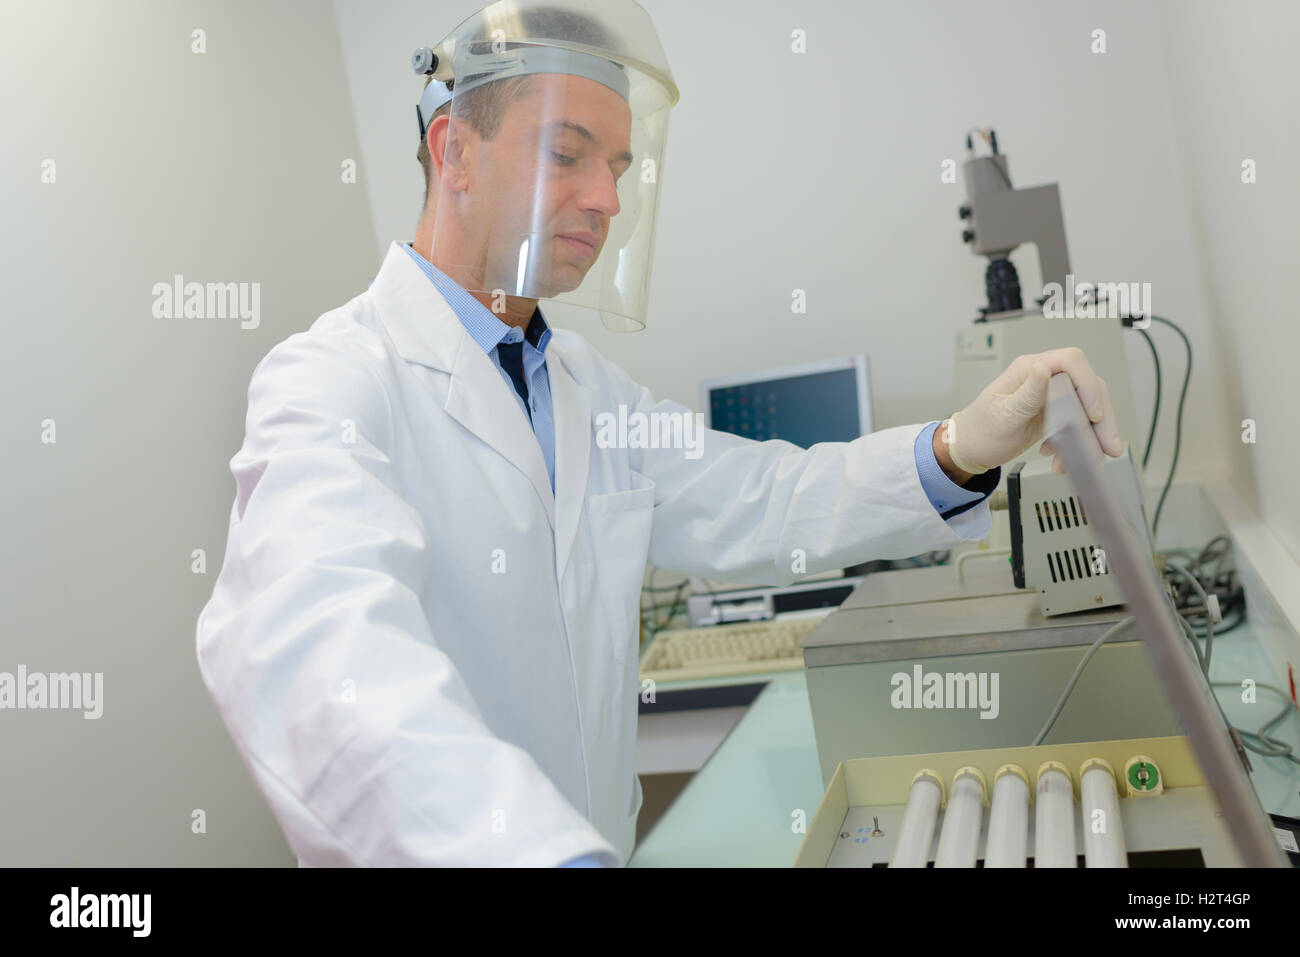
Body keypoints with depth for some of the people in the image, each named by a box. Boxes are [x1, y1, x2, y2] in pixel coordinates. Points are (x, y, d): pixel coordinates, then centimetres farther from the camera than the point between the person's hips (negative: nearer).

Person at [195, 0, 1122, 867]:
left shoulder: (591, 387, 6)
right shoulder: (334, 381, -21)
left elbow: (752, 507, 4)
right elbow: (311, 638, -39)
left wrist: (959, 450, -15)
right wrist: (549, 848, -56)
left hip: (605, 832, 7)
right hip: (432, 848, -7)